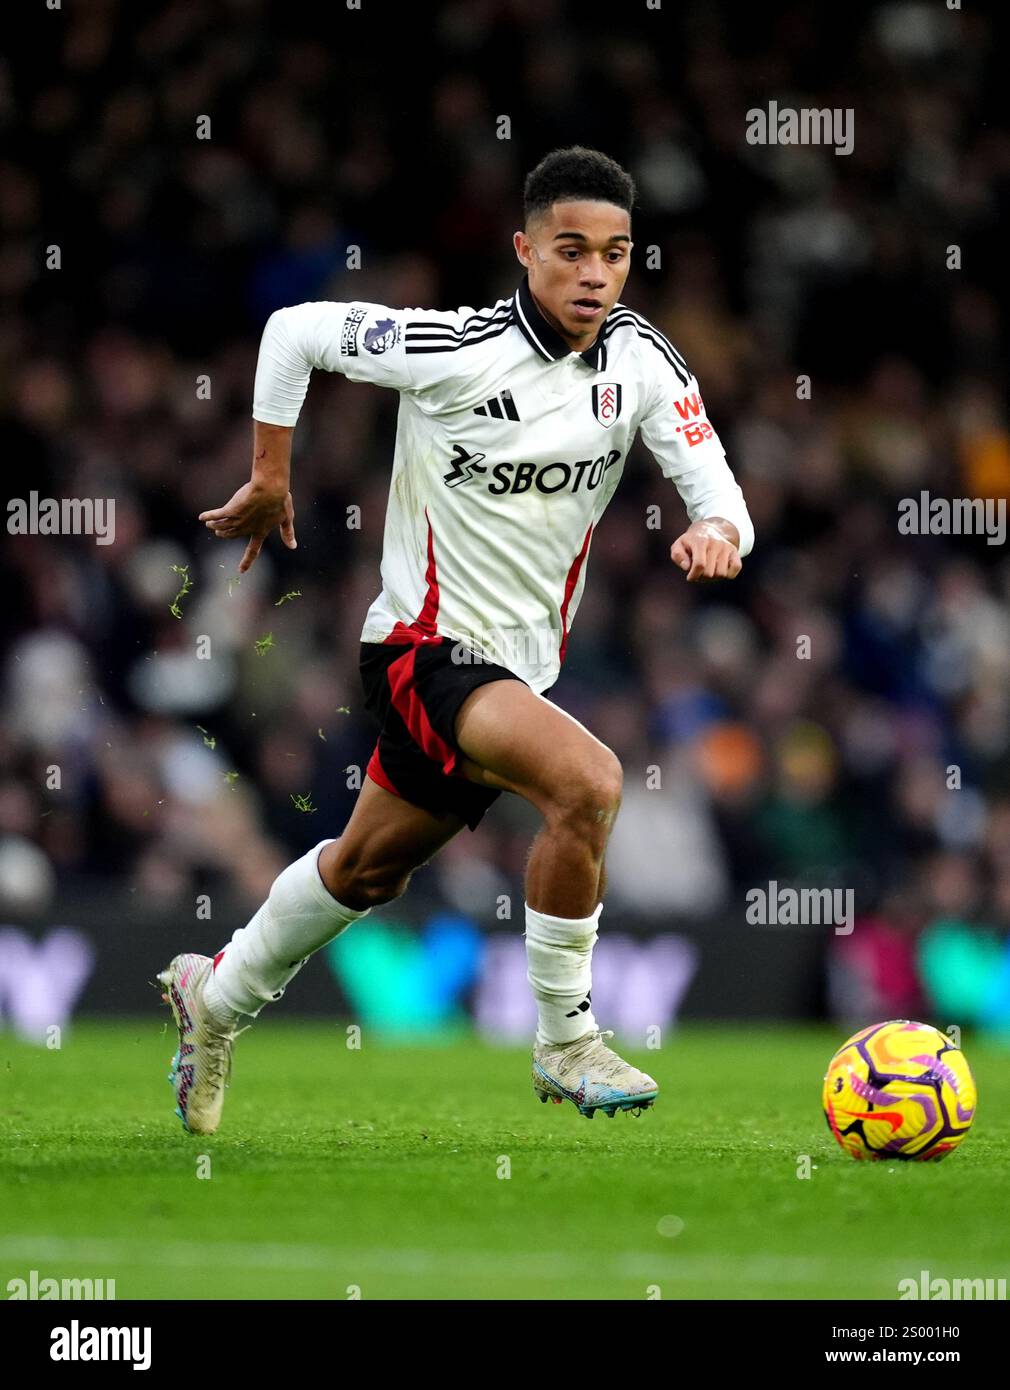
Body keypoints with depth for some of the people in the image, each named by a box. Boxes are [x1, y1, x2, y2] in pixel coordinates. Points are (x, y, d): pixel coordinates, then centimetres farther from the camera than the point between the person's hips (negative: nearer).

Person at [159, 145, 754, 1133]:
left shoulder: (640, 362, -6)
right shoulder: (456, 351, -20)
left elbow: (717, 493, -8)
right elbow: (293, 330, -8)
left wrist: (716, 533, -32)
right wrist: (269, 482, -3)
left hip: (524, 662, 7)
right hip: (425, 646, -7)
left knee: (369, 870, 24)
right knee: (588, 782, -30)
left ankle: (216, 993, 48)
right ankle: (564, 1042, -14)